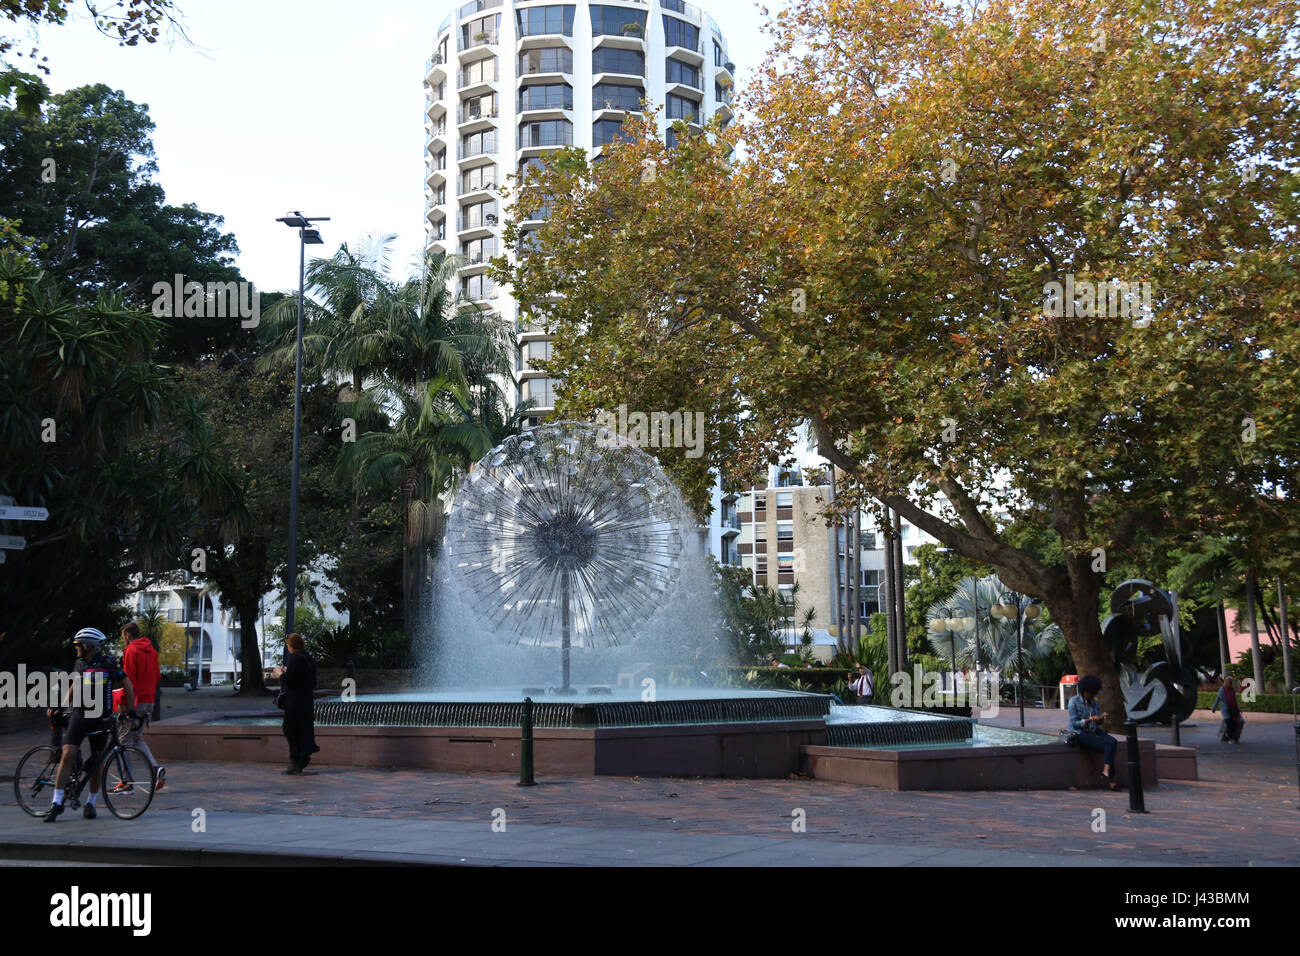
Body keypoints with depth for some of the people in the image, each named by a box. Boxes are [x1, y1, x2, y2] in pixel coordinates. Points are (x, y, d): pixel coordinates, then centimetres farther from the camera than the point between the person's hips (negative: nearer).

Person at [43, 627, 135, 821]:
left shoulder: (108, 663, -7)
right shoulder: (80, 664, 8)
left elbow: (127, 684, -2)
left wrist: (130, 710, -5)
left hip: (101, 719, -3)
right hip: (79, 716, 3)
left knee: (96, 763, 4)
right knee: (67, 755, -12)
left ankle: (90, 803, 20)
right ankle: (57, 803, -8)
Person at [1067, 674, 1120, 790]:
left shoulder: (1095, 703, 13)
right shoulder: (1074, 702, -6)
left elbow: (1097, 723, 19)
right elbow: (1074, 723, -11)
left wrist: (1103, 718, -4)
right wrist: (1089, 719, -24)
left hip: (1094, 731, 6)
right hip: (1080, 733, -6)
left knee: (1113, 742, -25)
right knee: (1106, 746, -26)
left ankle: (1106, 772, -34)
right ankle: (1110, 777, -23)